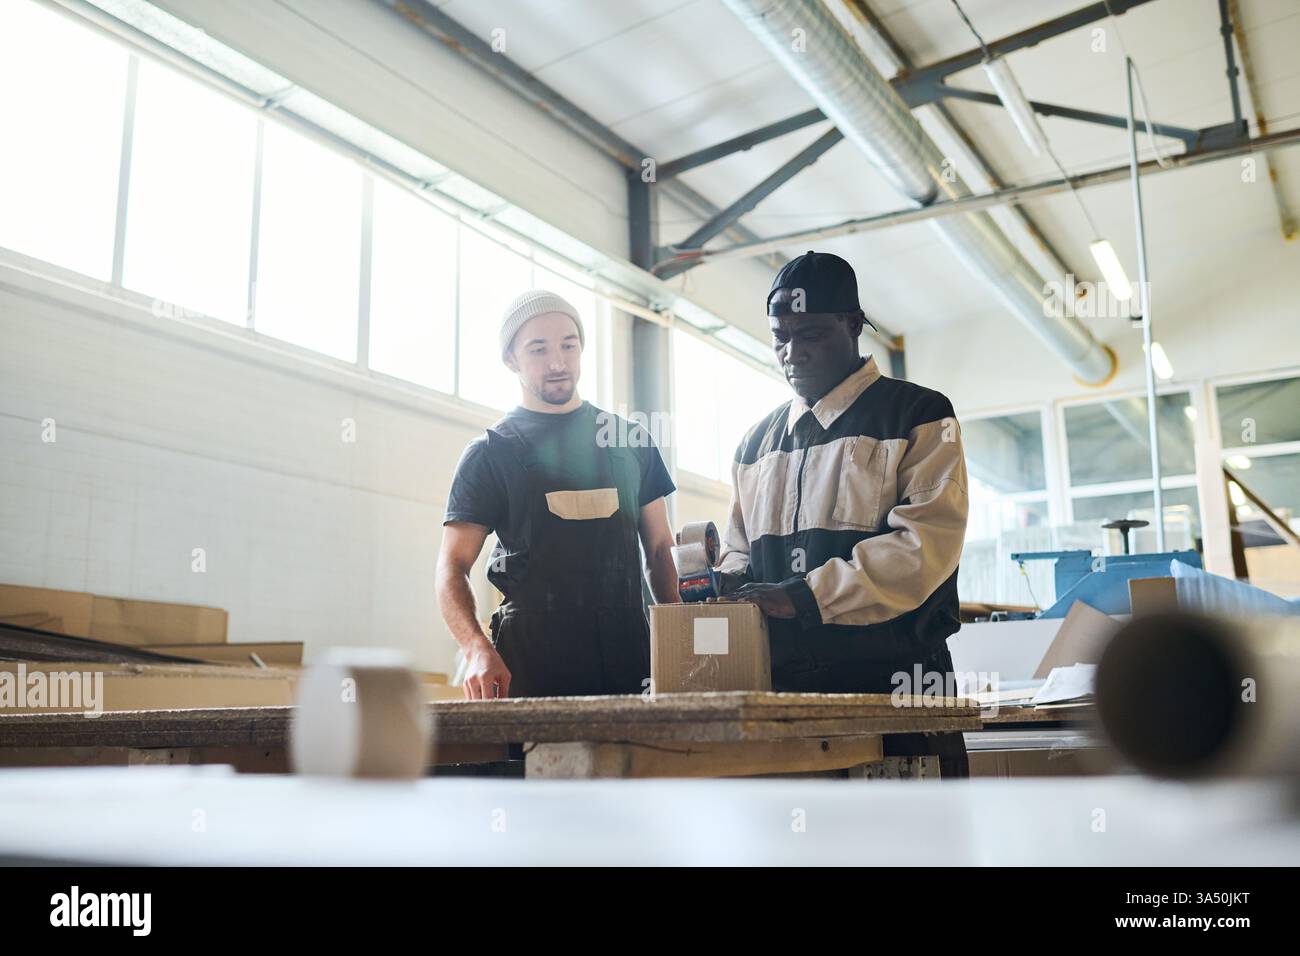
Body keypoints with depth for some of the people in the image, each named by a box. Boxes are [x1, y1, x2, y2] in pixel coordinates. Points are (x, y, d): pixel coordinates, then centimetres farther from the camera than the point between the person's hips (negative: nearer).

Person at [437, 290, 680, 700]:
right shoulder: (489, 453, 4)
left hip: (629, 660, 3)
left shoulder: (630, 441, 14)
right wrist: (478, 649, -19)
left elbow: (660, 549, 16)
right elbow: (453, 567, -1)